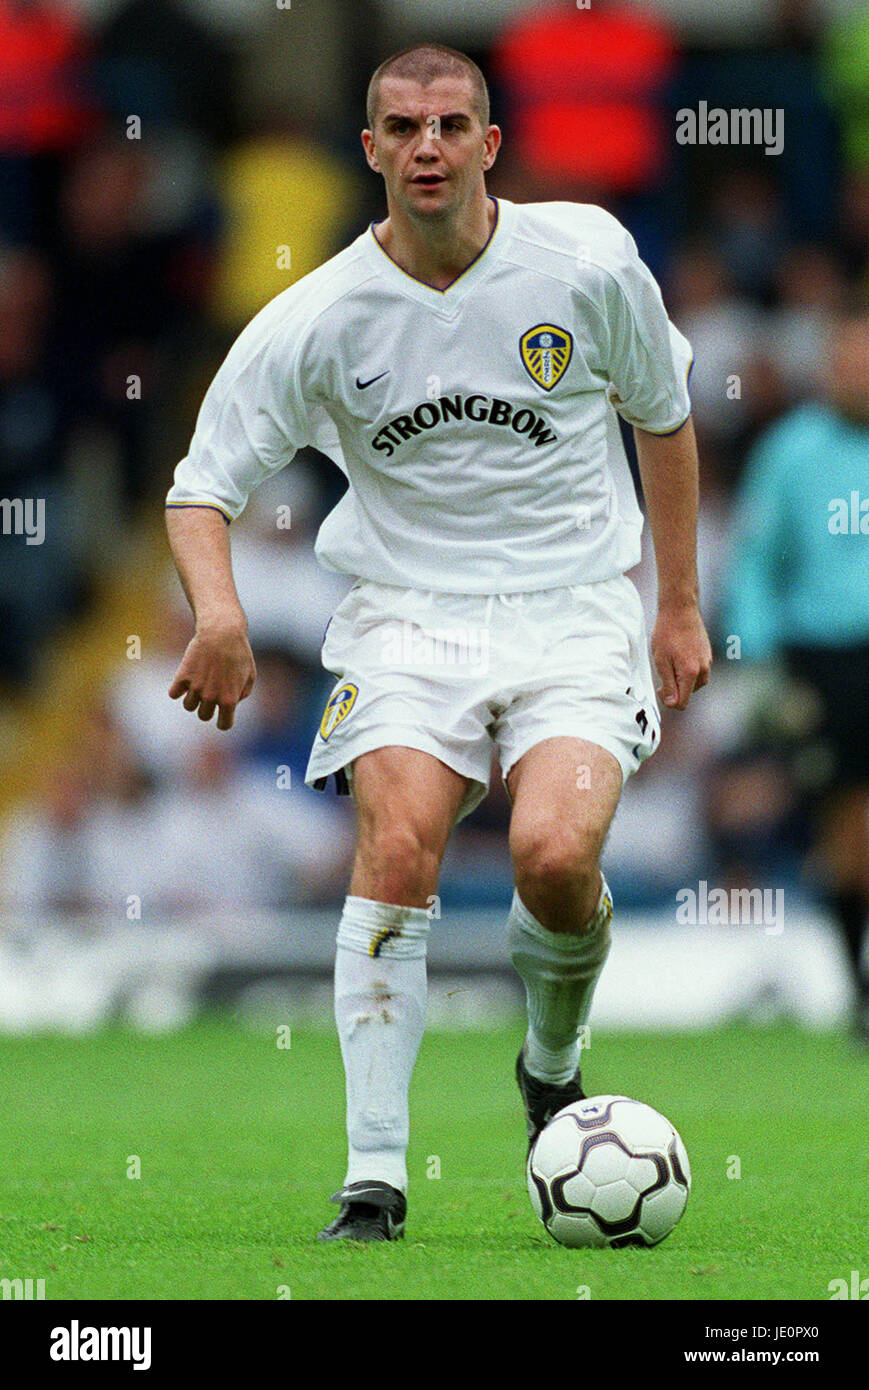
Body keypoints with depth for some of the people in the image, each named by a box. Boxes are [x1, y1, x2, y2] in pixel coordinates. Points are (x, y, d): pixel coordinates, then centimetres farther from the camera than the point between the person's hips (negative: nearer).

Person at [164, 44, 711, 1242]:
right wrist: (219, 613, -22)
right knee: (397, 844, -24)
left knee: (555, 854, -23)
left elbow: (664, 413, 10)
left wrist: (681, 605, 11)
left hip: (574, 610, 0)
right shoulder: (313, 319, -7)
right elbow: (204, 486, -2)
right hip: (407, 613, 0)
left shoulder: (588, 261, -6)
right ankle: (375, 1175, -18)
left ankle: (553, 1065, 10)